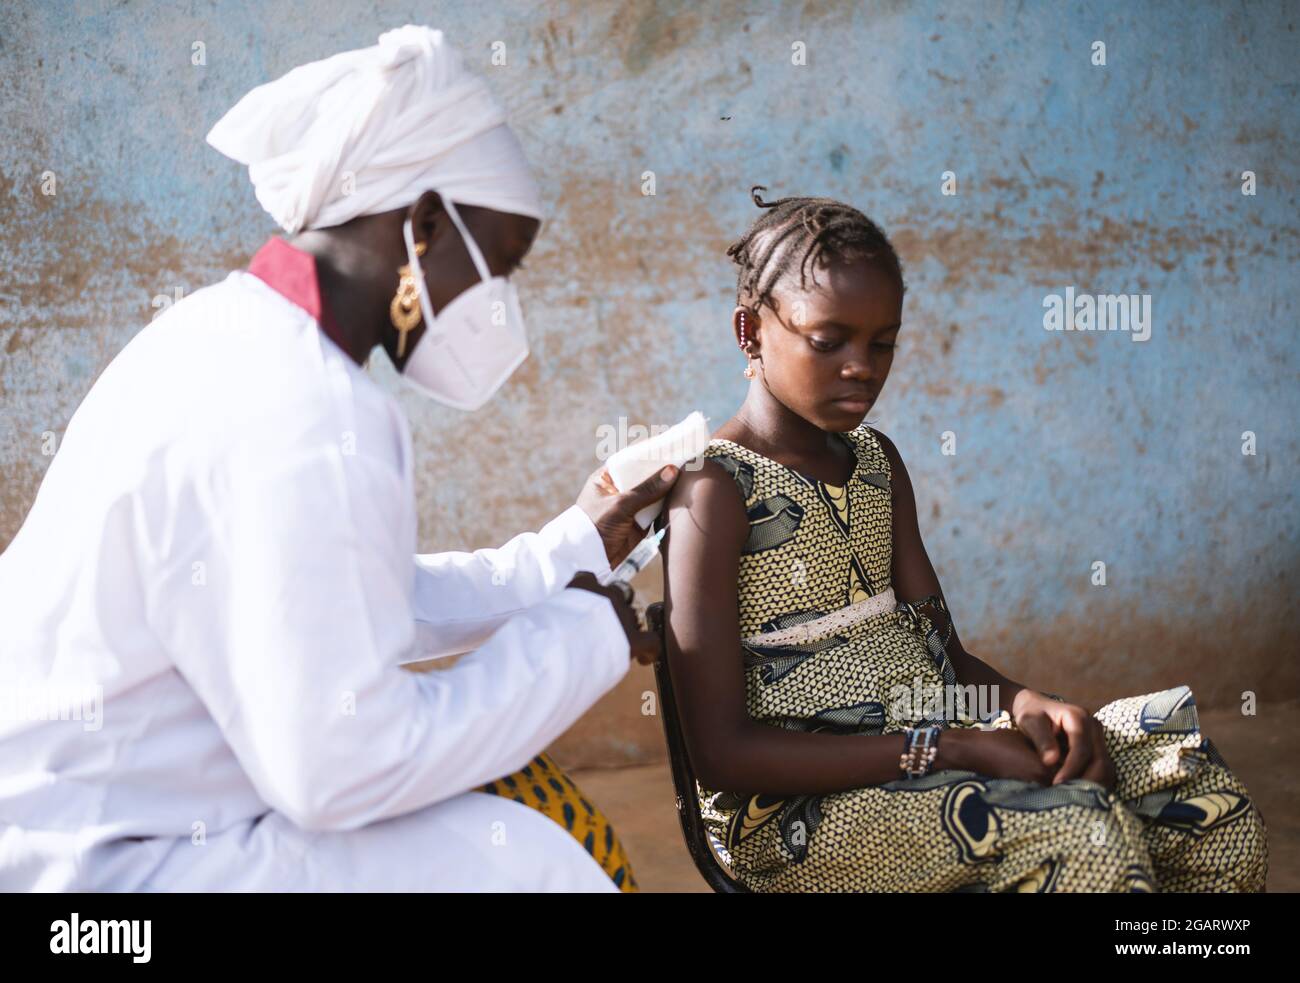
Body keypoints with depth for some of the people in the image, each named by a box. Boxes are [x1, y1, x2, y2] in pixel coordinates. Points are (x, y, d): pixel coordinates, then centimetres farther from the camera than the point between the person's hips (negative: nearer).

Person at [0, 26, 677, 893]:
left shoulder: (241, 343, 7)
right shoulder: (303, 418, -24)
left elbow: (363, 605, 15)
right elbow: (340, 768, -25)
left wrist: (572, 551, 19)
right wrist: (578, 637, -13)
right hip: (99, 866, -10)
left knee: (526, 796, 11)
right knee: (528, 861, -15)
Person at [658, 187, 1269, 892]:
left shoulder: (877, 463, 15)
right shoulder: (716, 489, -10)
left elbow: (943, 653, 14)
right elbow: (721, 752, -16)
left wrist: (1026, 703, -11)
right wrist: (947, 749, -20)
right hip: (794, 811, -7)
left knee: (1216, 812, -7)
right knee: (1084, 838, -29)